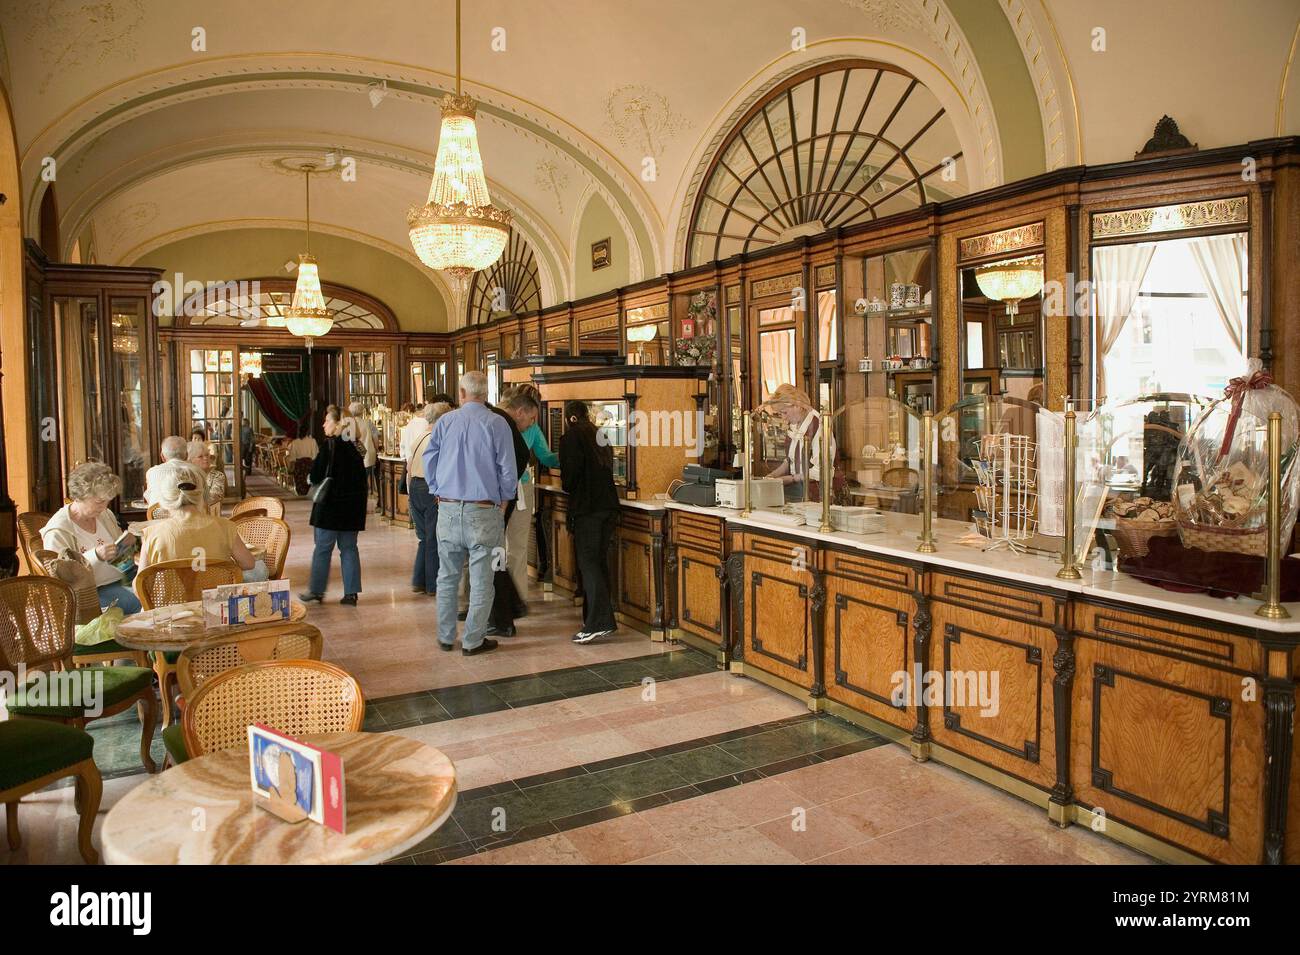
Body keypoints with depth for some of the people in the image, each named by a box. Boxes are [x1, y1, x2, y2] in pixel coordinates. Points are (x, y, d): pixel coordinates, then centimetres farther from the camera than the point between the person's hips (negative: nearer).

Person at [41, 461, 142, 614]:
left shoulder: (104, 514, 10)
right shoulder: (57, 531, -13)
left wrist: (127, 542, 1)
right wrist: (96, 556, -30)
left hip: (124, 574, 8)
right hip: (95, 589, -8)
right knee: (140, 603, -32)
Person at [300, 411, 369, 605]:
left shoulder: (330, 445, -12)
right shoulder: (355, 446, 5)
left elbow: (316, 474, -10)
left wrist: (315, 480, 10)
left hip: (331, 502, -6)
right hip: (354, 503, 6)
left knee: (323, 547, 6)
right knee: (349, 548, 9)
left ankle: (317, 590, 15)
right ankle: (351, 593, 8)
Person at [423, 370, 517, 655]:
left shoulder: (445, 421, 3)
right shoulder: (497, 424, -5)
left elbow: (429, 461, 8)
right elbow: (507, 469, -5)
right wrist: (503, 500, 10)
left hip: (448, 510, 3)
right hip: (483, 511, -3)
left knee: (447, 576, 15)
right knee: (481, 579, 5)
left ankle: (445, 637, 23)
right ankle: (473, 640, 10)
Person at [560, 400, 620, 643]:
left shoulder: (571, 438, -5)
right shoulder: (600, 437, 15)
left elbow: (569, 478, -10)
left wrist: (568, 487, 10)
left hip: (586, 509, -7)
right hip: (609, 505, 7)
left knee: (588, 564, -6)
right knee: (600, 561, 12)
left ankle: (598, 622, -13)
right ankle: (597, 618, 18)